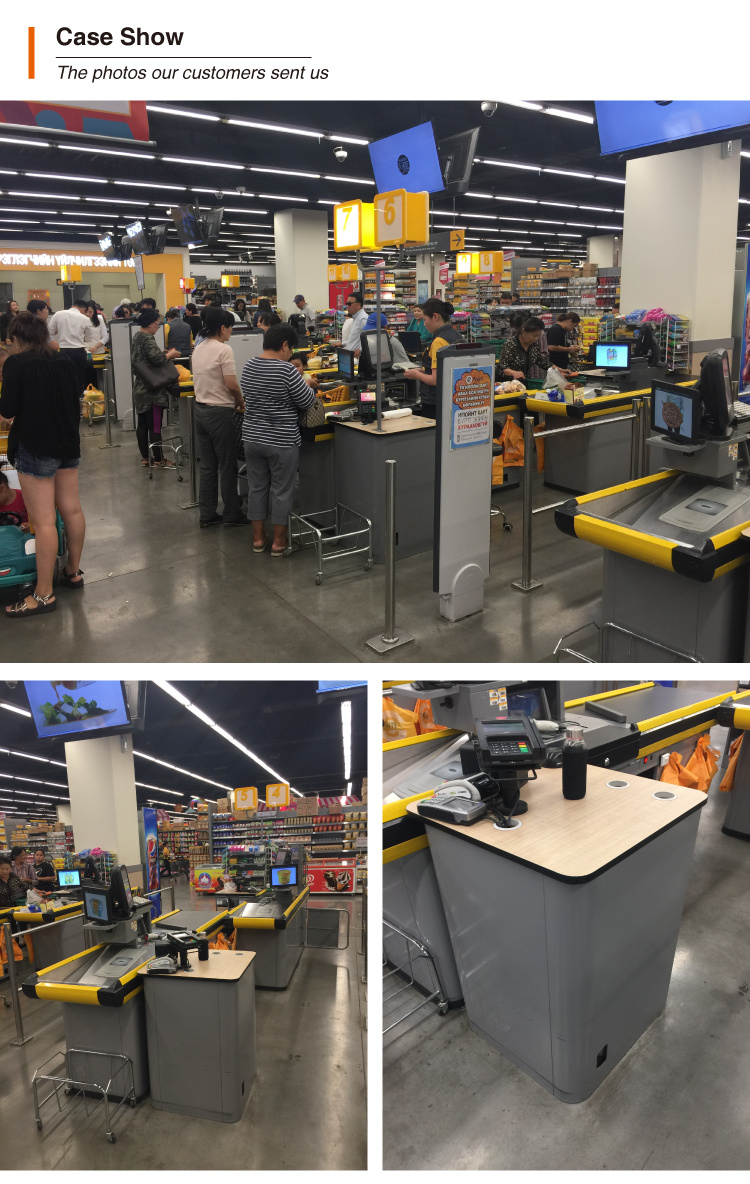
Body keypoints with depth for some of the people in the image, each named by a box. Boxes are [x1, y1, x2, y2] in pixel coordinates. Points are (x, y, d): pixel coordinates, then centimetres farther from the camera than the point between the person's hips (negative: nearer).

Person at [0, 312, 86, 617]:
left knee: (43, 520, -6)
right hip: (68, 444, 7)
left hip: (35, 449, -7)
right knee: (72, 509, 15)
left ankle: (43, 594, -1)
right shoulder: (64, 361, 7)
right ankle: (73, 572, 30)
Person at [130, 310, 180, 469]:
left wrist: (163, 353, 9)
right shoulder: (147, 338, -16)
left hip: (140, 389, 10)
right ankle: (158, 460, 3)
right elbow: (157, 359, -26)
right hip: (152, 390, -10)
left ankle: (144, 458, 20)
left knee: (142, 424, 12)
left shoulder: (136, 337, 13)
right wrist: (170, 354, -8)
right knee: (155, 426, -3)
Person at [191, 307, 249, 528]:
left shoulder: (198, 349, 10)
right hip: (220, 412, -8)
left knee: (207, 466, 13)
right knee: (227, 467, 3)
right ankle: (231, 515, 12)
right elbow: (232, 385, -20)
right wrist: (240, 403, -1)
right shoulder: (223, 349, -15)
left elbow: (201, 381, 13)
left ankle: (207, 514, 17)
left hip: (200, 409, 8)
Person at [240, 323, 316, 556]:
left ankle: (258, 538, 22)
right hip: (281, 441, -6)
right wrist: (308, 385, 9)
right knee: (281, 490, 6)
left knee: (257, 487, 14)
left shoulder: (249, 365, 3)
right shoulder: (287, 370, -18)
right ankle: (279, 541, 14)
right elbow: (307, 402, -13)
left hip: (252, 438, 6)